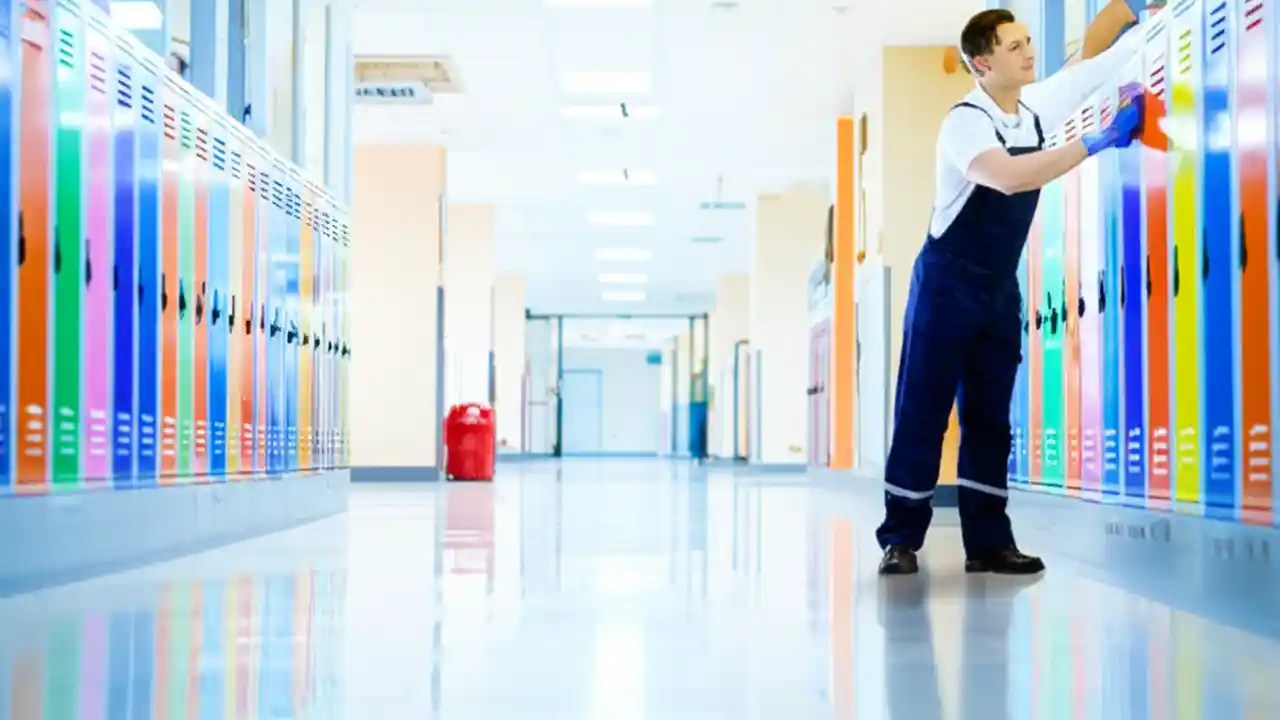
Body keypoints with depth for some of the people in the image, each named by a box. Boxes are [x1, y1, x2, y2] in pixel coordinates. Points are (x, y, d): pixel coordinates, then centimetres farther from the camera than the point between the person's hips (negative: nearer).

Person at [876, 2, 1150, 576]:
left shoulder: (1036, 107, 2)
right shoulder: (965, 122, -18)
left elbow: (1096, 54, 13)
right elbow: (1010, 177, -37)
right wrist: (1101, 142, -35)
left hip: (1001, 287, 7)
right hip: (948, 282, -7)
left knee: (990, 417, 6)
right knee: (923, 413, -4)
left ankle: (988, 541, 9)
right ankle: (901, 540, 1)